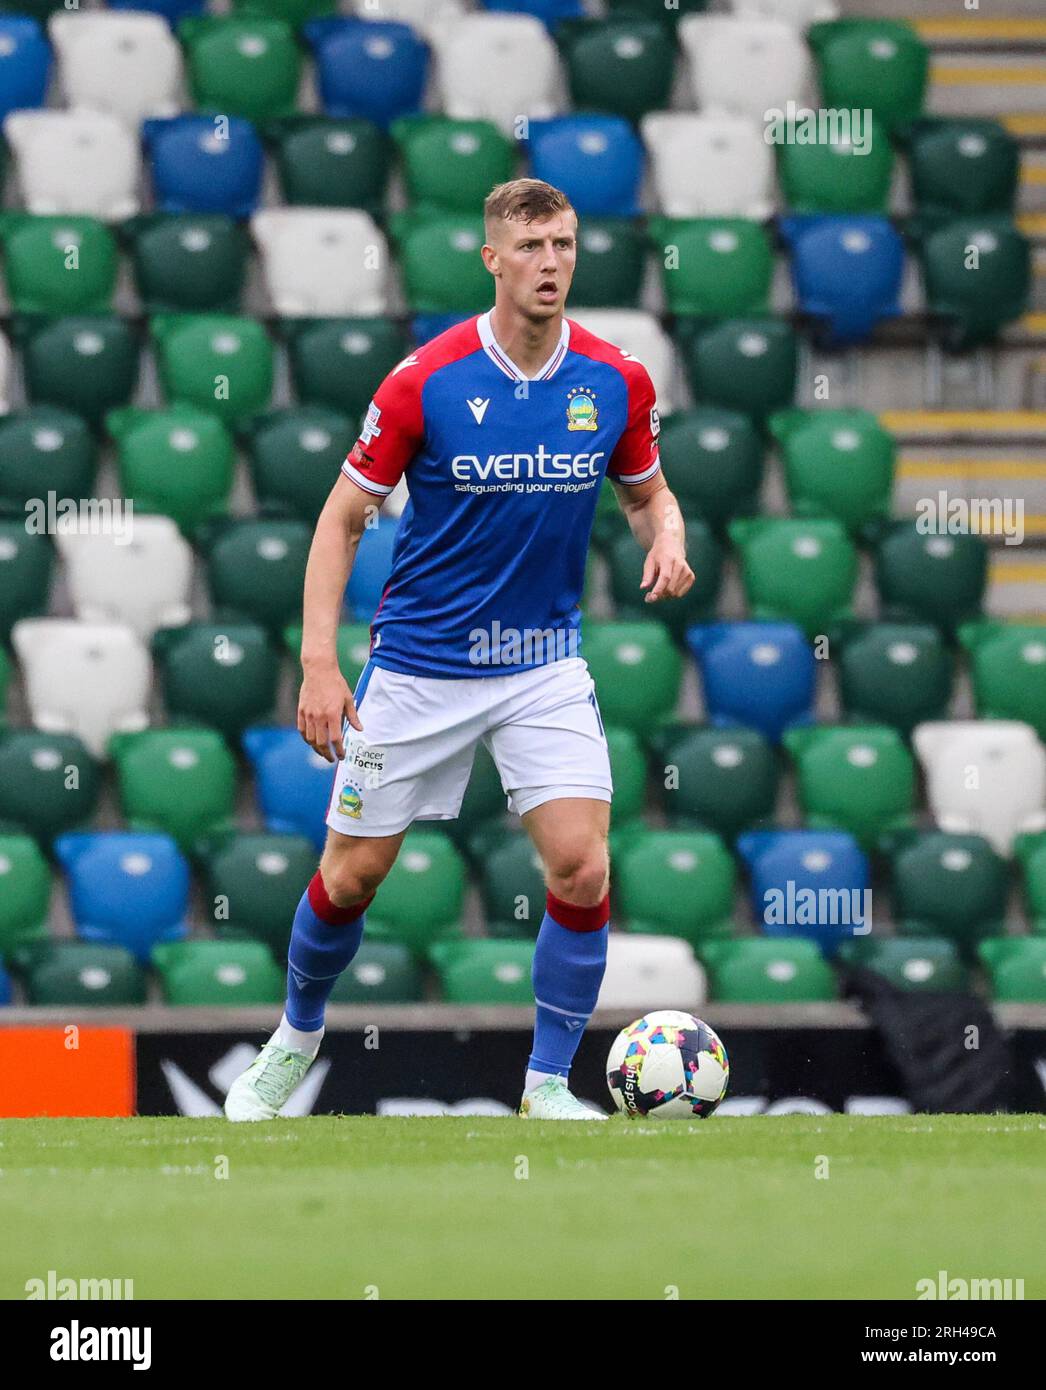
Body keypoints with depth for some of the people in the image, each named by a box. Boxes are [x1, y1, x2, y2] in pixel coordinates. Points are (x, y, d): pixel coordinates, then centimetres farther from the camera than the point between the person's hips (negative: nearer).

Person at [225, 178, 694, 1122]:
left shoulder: (616, 382, -5)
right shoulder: (424, 381, -13)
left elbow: (648, 491, 13)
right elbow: (343, 518, -6)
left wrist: (666, 539, -11)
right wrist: (319, 664, -13)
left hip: (545, 663, 2)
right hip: (420, 665, -2)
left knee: (582, 868, -14)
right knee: (351, 875, 6)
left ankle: (548, 1086, 1)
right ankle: (297, 1035, 35)